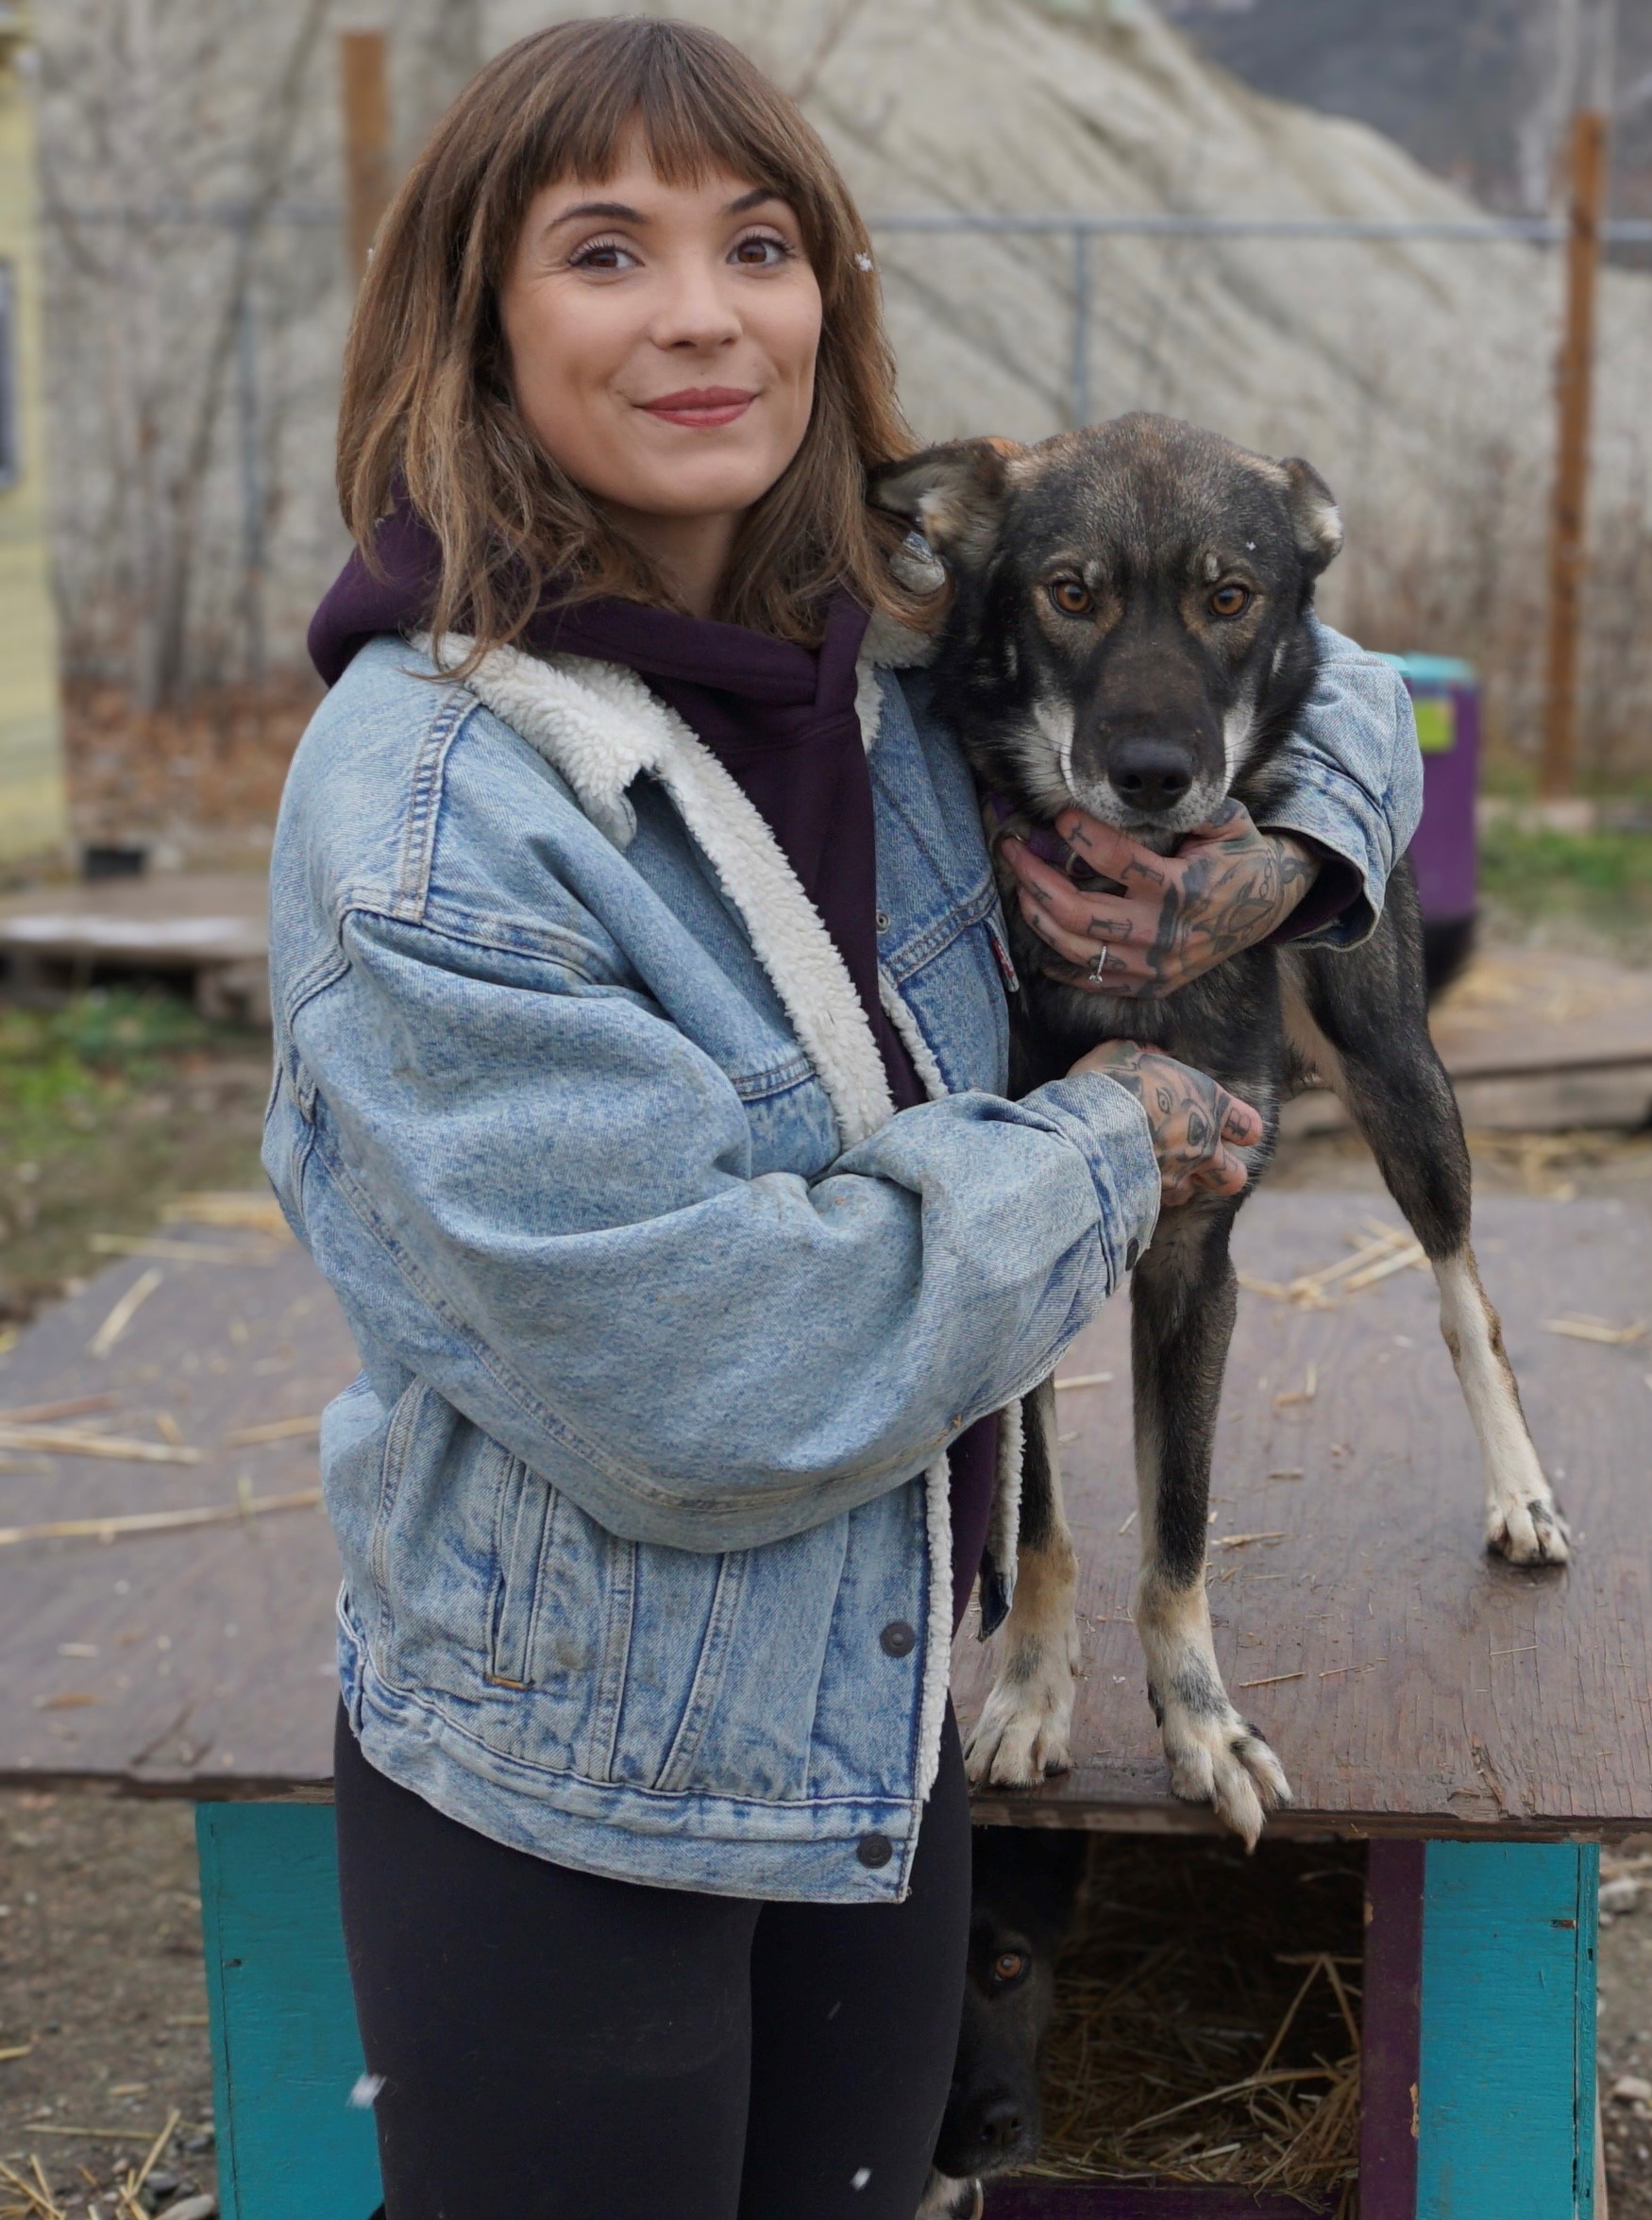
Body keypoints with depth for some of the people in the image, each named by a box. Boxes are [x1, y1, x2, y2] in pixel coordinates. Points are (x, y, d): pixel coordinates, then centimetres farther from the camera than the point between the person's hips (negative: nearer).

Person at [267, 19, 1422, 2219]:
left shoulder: (898, 662, -2)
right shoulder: (421, 812, -22)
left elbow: (1320, 687, 15)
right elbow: (694, 1375, -26)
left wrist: (1280, 856, -7)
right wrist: (1105, 1149, -15)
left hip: (886, 1723, 6)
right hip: (561, 1803, -6)